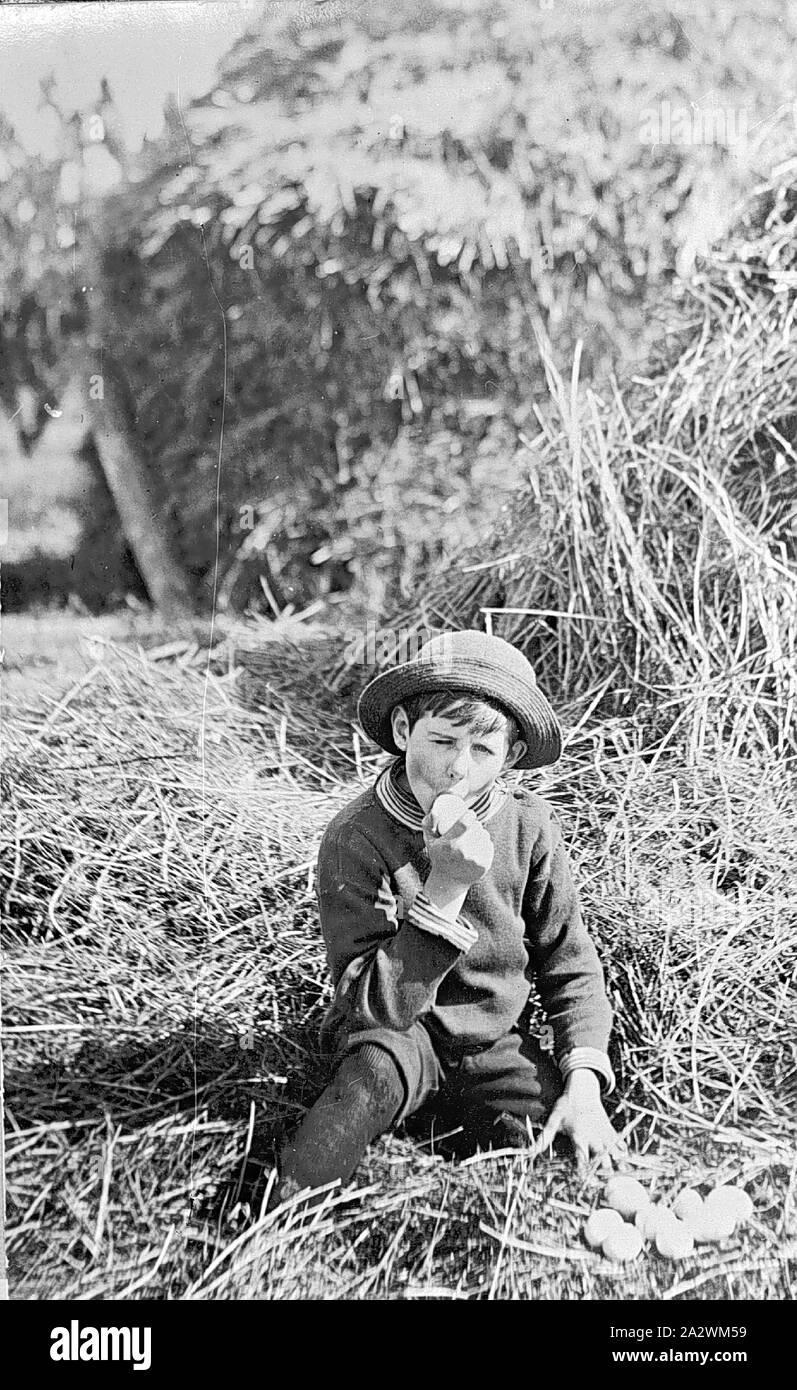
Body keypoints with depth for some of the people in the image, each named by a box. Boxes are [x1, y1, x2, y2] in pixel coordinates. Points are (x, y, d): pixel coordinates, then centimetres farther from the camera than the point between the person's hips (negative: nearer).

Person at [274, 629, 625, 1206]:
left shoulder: (530, 826, -9)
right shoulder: (356, 839, -19)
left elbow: (572, 967, 1)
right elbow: (373, 1006, -25)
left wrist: (583, 1084, -13)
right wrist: (445, 888, -34)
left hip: (494, 1038, 3)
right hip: (392, 1032, -3)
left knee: (593, 1163, -17)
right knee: (378, 1069, -36)